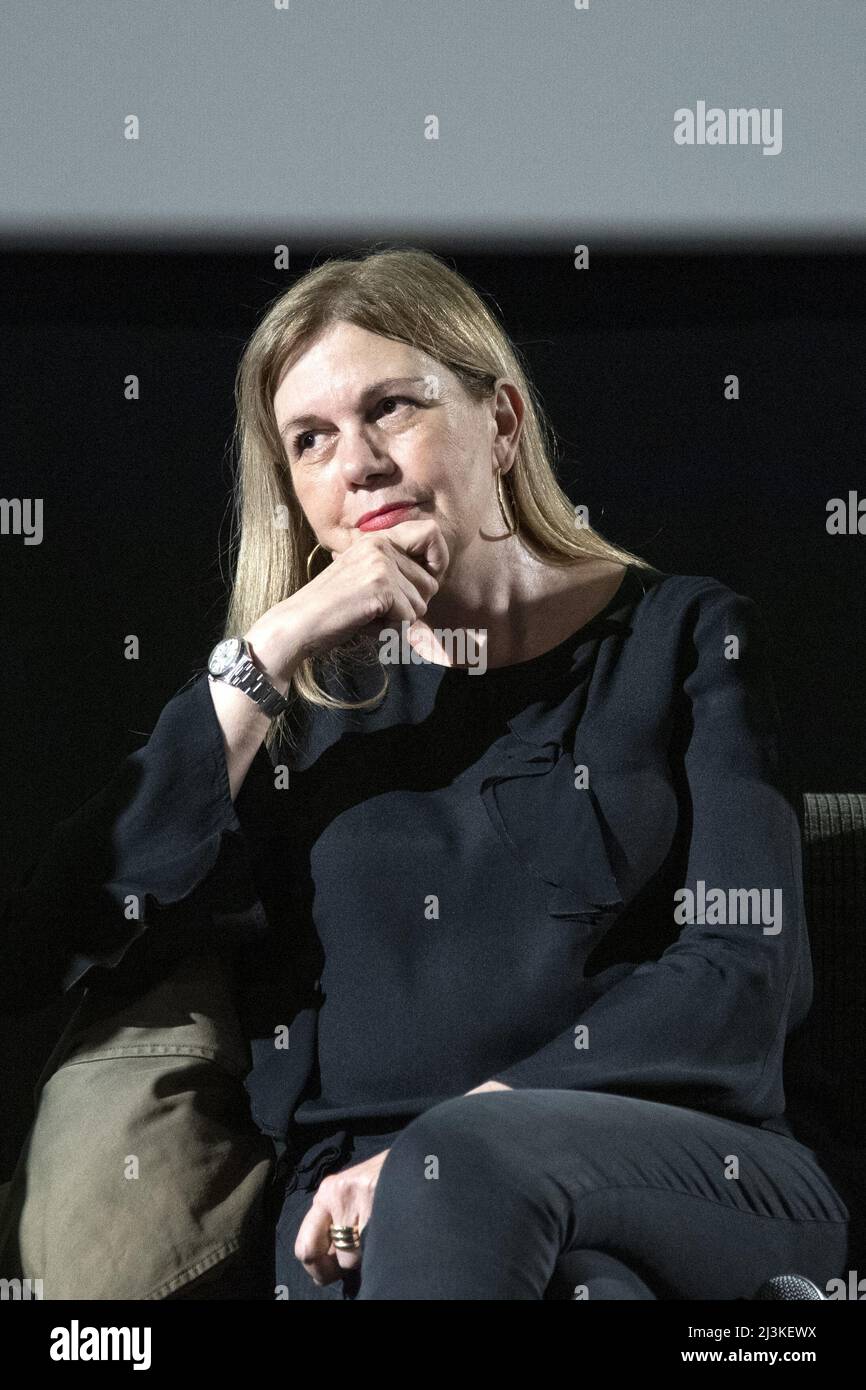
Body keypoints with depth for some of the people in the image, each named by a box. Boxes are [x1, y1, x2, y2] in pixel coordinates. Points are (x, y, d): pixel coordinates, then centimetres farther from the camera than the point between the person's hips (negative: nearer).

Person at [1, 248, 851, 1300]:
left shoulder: (681, 635, 12)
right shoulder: (299, 692, 15)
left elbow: (748, 973, -1)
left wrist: (456, 1141, -12)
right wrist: (265, 657, -4)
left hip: (688, 1173, 1)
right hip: (357, 1214, 0)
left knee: (465, 1167, -34)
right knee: (589, 1282, -36)